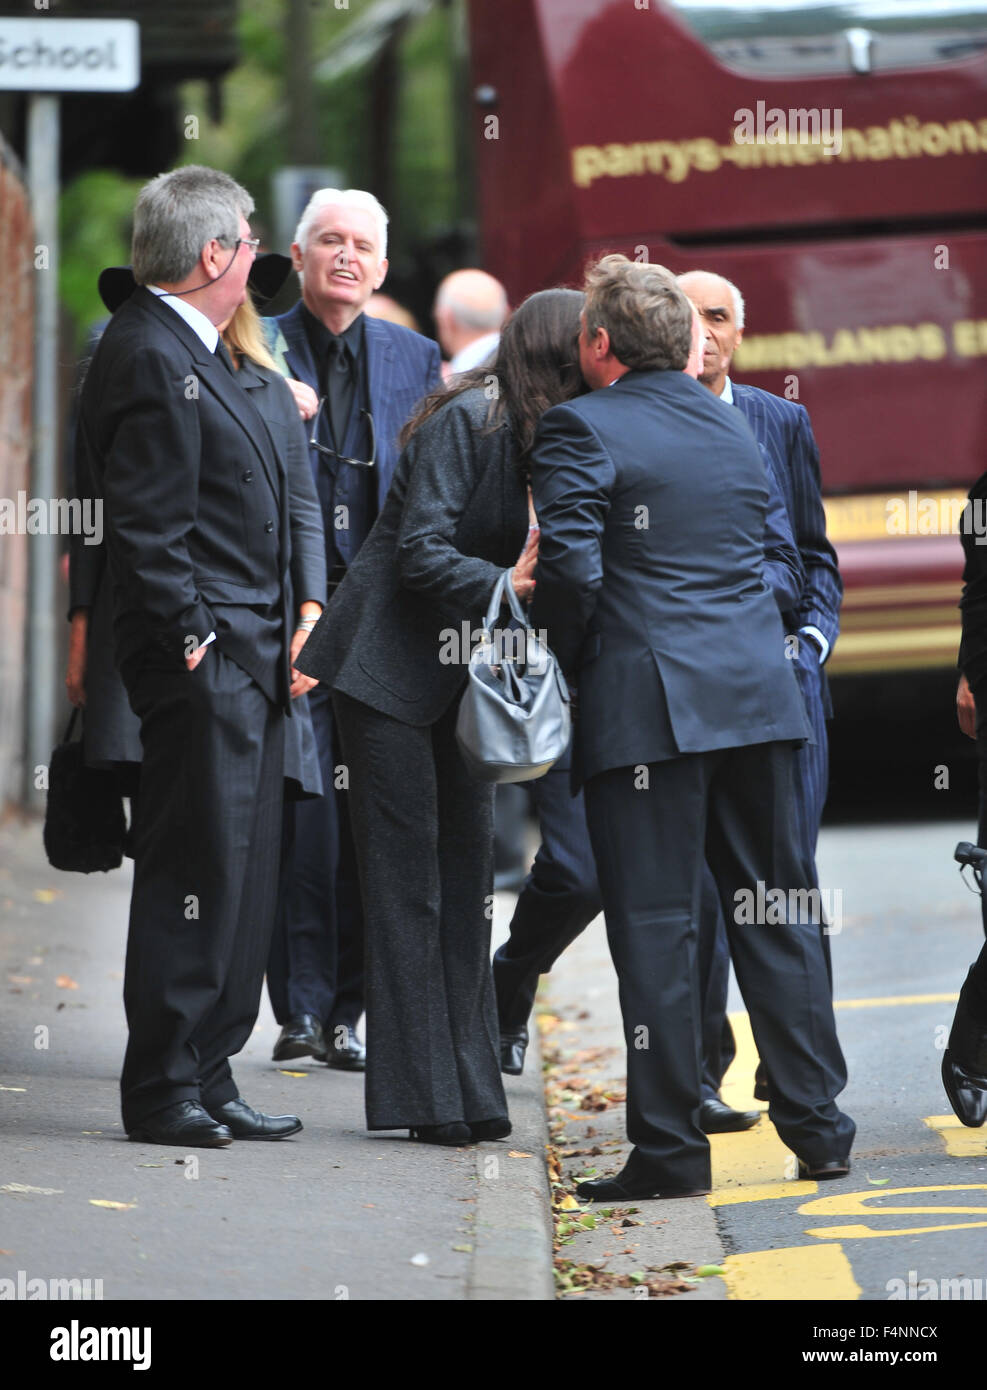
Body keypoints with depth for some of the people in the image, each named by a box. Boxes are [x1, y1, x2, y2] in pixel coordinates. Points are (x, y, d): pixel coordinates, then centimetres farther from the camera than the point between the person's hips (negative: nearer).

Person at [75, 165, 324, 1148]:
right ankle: (160, 1091, -2)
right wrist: (190, 641, -19)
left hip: (247, 661, 10)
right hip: (203, 660, -10)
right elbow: (147, 528, -18)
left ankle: (206, 1082, 17)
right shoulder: (151, 358, -14)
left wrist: (296, 614, 16)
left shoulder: (194, 352, 17)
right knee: (197, 871, -7)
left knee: (239, 874, 12)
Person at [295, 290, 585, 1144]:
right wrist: (509, 588, -27)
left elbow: (534, 558, 6)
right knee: (407, 874, -4)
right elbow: (420, 551, -21)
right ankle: (423, 1095, -1)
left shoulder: (546, 436, 7)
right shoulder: (468, 421, -17)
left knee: (467, 868, 7)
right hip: (390, 663, -8)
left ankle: (468, 1089, 11)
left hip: (464, 672, 8)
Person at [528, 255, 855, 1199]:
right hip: (755, 694, 6)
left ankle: (669, 1147, -2)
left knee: (655, 926, -3)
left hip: (646, 705, -6)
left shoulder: (582, 430, -7)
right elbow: (760, 561, 17)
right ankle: (817, 1127, 11)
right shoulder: (734, 430, 16)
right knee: (774, 914, 11)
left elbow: (571, 567, -15)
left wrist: (564, 664, -1)